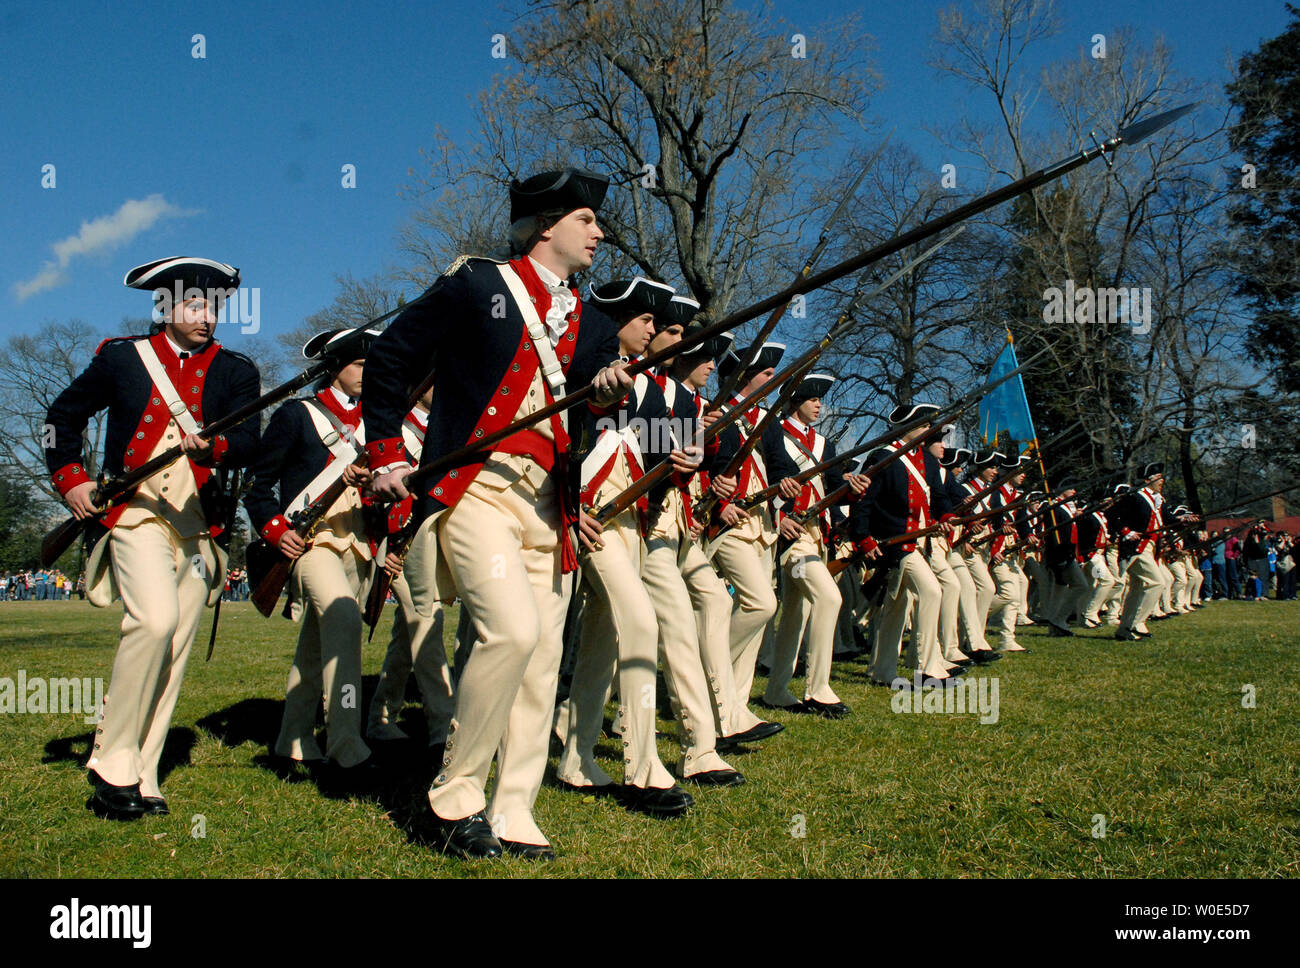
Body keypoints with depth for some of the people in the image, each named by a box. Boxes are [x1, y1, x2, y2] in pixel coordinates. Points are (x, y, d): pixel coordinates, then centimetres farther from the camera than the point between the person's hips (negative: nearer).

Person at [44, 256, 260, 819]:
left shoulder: (235, 372, 9)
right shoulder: (122, 358, 8)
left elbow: (249, 444, -5)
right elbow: (62, 416, 19)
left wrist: (213, 448, -26)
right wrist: (70, 479, 6)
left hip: (198, 524, 3)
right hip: (135, 512, -2)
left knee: (174, 647, 2)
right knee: (155, 619, -24)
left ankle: (140, 780, 11)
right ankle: (113, 762, -11)